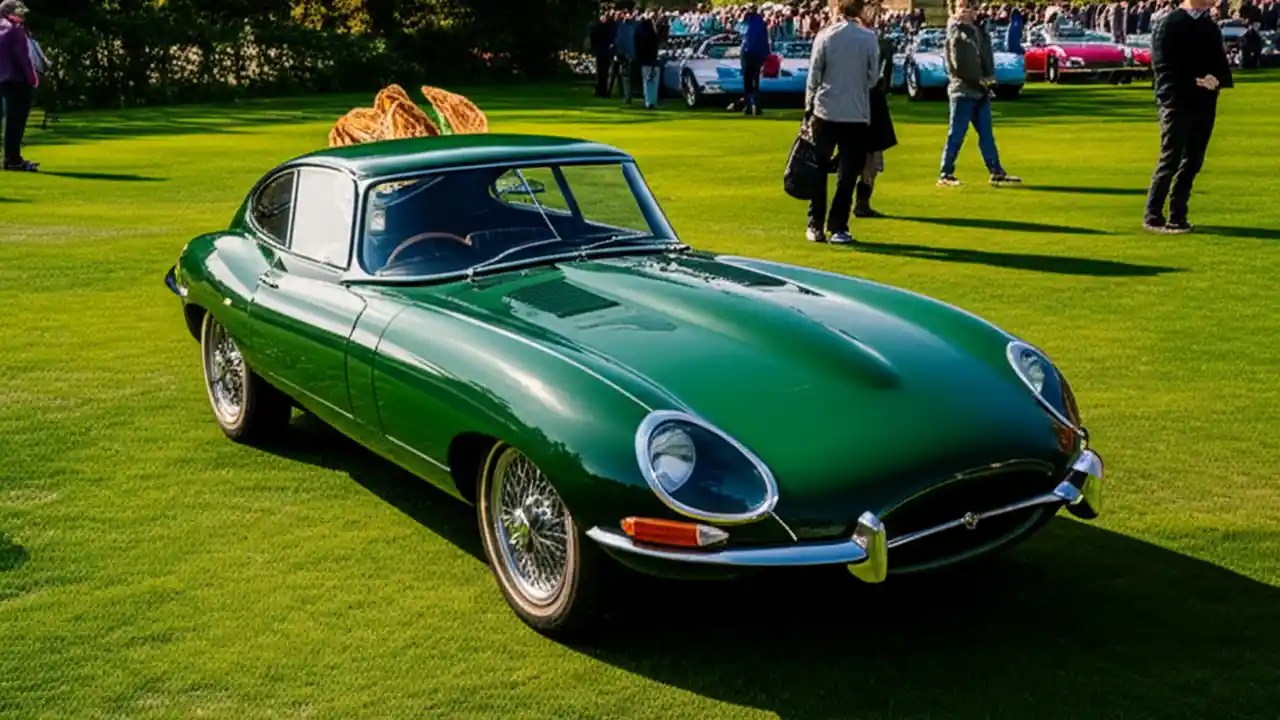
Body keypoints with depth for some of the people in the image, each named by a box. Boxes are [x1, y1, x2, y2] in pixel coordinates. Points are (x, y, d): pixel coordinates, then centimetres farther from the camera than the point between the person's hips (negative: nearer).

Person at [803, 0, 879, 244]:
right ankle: (838, 228, 3)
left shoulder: (824, 36, -4)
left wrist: (808, 109, 8)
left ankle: (815, 226, 12)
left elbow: (813, 77, -2)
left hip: (826, 112, 1)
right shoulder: (869, 38, -4)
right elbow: (873, 78, 0)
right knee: (847, 174, 5)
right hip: (857, 114, 0)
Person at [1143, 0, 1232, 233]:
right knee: (1170, 161, -6)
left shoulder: (1211, 27, 17)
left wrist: (1217, 80, -9)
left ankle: (1177, 217, 12)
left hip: (1205, 103, 7)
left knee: (1192, 162, 6)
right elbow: (1162, 64, -11)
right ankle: (1152, 216, 2)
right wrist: (1194, 82, -19)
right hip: (1178, 102, -6)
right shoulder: (1169, 23, -4)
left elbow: (1220, 63, 13)